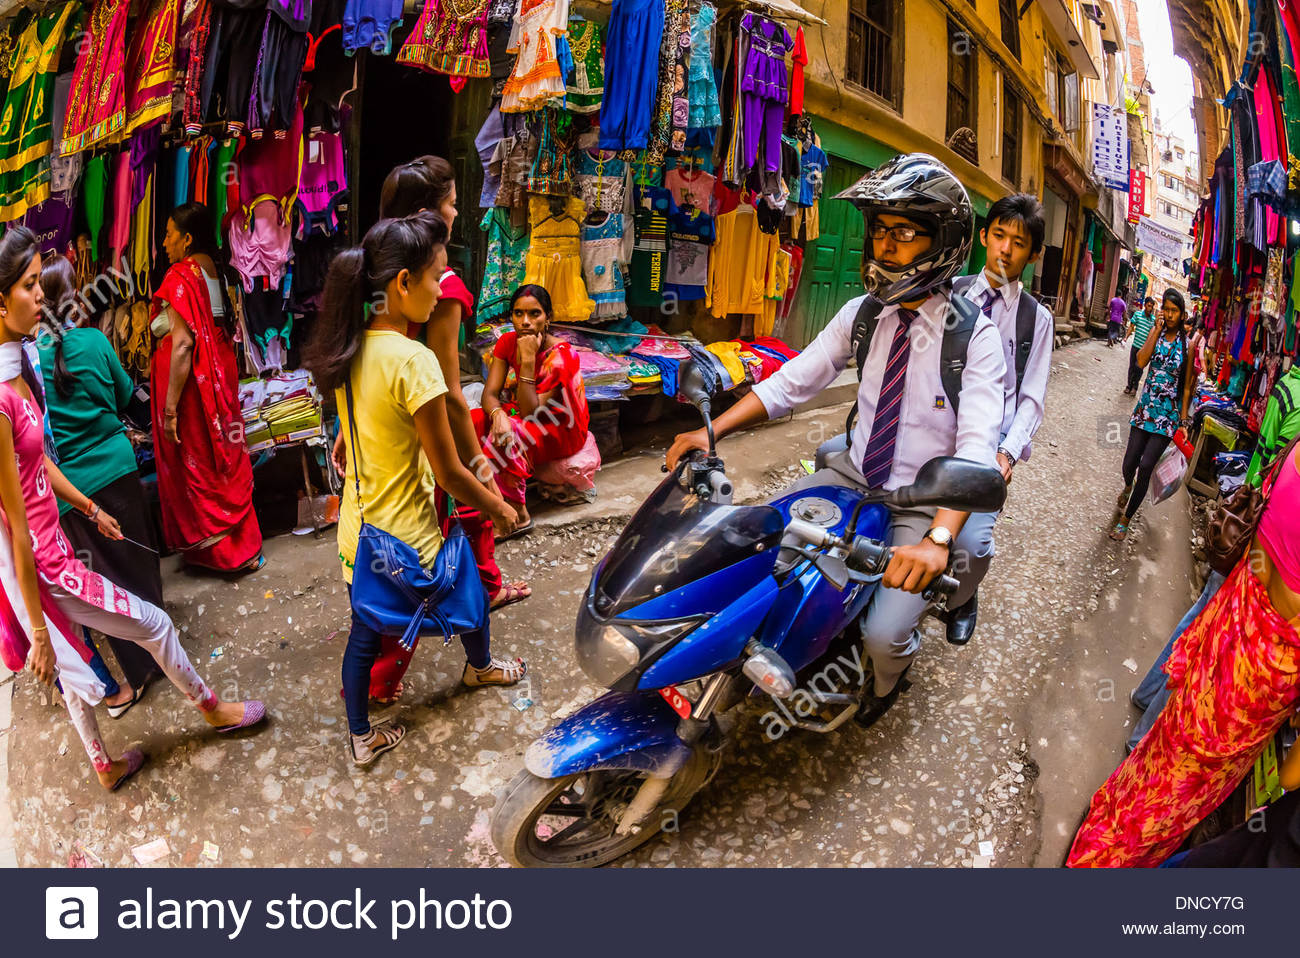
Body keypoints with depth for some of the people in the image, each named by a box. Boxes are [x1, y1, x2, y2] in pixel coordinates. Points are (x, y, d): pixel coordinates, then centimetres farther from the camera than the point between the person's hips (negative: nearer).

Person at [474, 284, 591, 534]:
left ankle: (520, 515, -19)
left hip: (564, 430, -6)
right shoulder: (507, 343, -7)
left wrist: (528, 360, -33)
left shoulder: (561, 356, -25)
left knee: (507, 440, -33)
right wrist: (498, 414, -35)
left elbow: (530, 412, -27)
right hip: (522, 419, 6)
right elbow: (489, 393, -11)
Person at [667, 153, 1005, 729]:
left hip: (922, 502, -5)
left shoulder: (974, 334, -17)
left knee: (883, 634, -17)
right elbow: (792, 381, -1)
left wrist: (937, 539, -44)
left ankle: (886, 679, 24)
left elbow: (977, 445, -28)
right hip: (854, 472, 5)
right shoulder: (862, 314, -1)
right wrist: (713, 430, -14)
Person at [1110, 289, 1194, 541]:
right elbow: (1141, 362, -15)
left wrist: (1183, 420, -1)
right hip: (1146, 406, 2)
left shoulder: (1187, 344, -3)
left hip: (1168, 412, -2)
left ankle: (1125, 519, 2)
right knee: (1130, 461, -1)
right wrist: (1157, 330, -14)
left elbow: (1187, 386, 1)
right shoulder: (1156, 335, 3)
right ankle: (1128, 486, 38)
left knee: (1146, 465, -11)